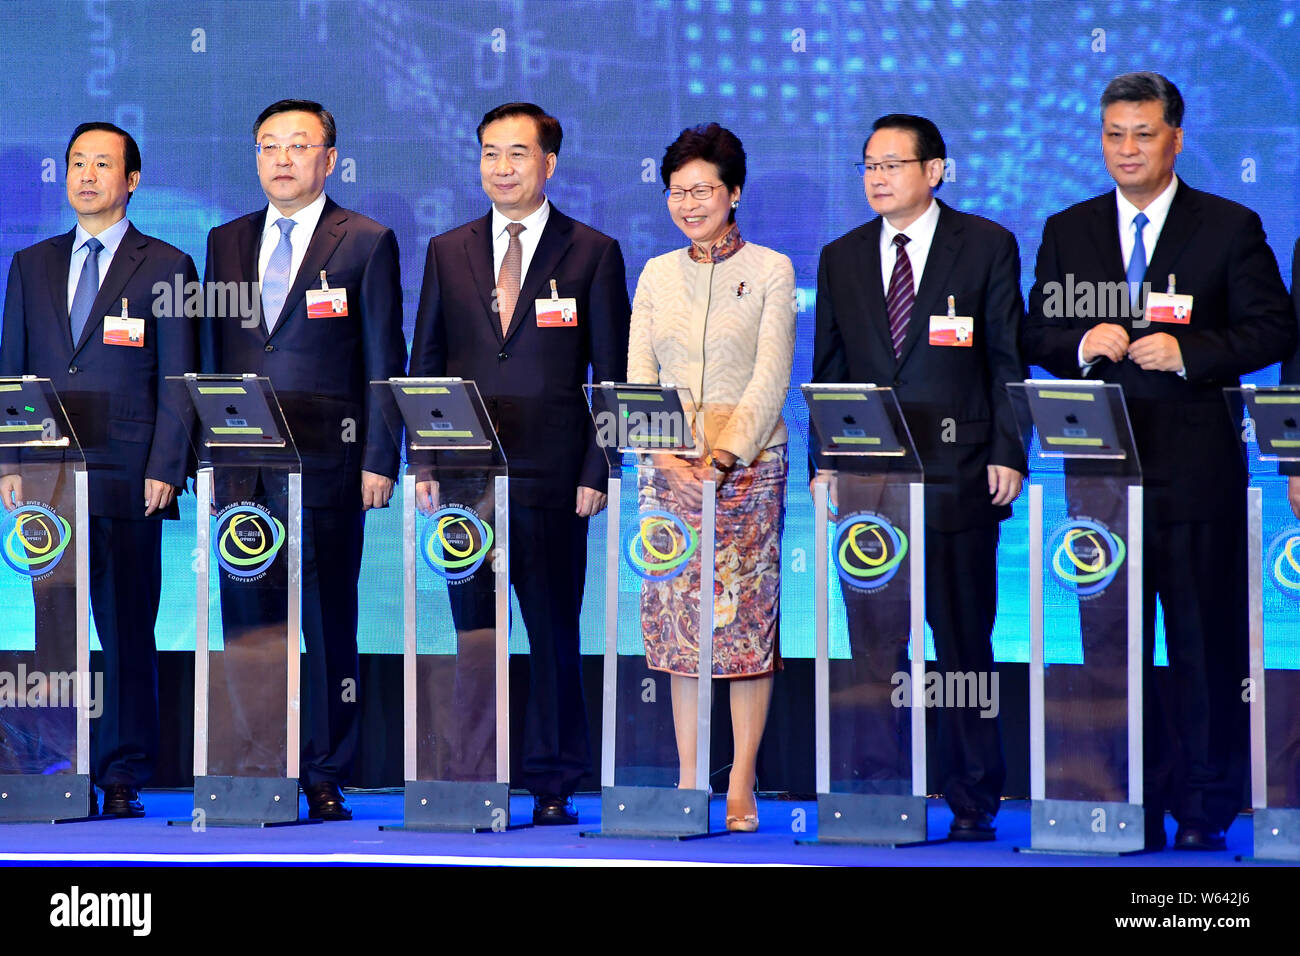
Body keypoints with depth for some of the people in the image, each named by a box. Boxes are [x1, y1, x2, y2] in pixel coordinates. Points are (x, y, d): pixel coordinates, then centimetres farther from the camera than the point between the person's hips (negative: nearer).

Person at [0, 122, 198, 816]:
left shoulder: (166, 267, 4)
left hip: (127, 480, -3)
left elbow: (179, 381, 0)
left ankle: (124, 778, 3)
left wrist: (165, 471, -8)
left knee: (128, 634, -1)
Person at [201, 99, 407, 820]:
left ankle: (325, 779, 2)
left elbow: (384, 361, 0)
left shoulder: (367, 243, 3)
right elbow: (211, 356, 16)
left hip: (327, 461, -4)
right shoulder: (226, 243, 15)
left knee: (328, 621, -2)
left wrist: (378, 461, -6)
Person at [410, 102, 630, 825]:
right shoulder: (448, 252, 12)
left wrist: (597, 472, -6)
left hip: (551, 475, -3)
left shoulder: (593, 254, 3)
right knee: (473, 630, 3)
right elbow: (426, 364, 14)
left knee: (553, 632, 1)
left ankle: (554, 784, 7)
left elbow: (614, 377, 2)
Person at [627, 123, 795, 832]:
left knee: (747, 618, -4)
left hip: (750, 467, -3)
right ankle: (688, 781, 7)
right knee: (678, 618, 2)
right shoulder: (657, 275, 12)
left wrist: (723, 455, -18)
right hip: (669, 470, 3)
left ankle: (740, 786, -1)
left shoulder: (770, 271, 1)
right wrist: (668, 456, -10)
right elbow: (638, 376, 6)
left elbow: (770, 377, -6)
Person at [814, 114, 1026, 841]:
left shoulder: (987, 246, 3)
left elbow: (1008, 358, 1)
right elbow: (829, 367, 14)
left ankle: (974, 801, 6)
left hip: (958, 477, -3)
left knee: (964, 644, 0)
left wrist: (1008, 455, -6)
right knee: (872, 646, 2)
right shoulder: (842, 258, 13)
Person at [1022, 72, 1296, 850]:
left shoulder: (1231, 228, 3)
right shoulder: (1068, 232, 13)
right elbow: (1038, 336, 11)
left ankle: (1206, 809, 5)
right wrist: (1083, 345, -10)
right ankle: (1132, 806, 9)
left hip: (1196, 466, -3)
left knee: (1207, 642, -1)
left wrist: (1186, 352, -15)